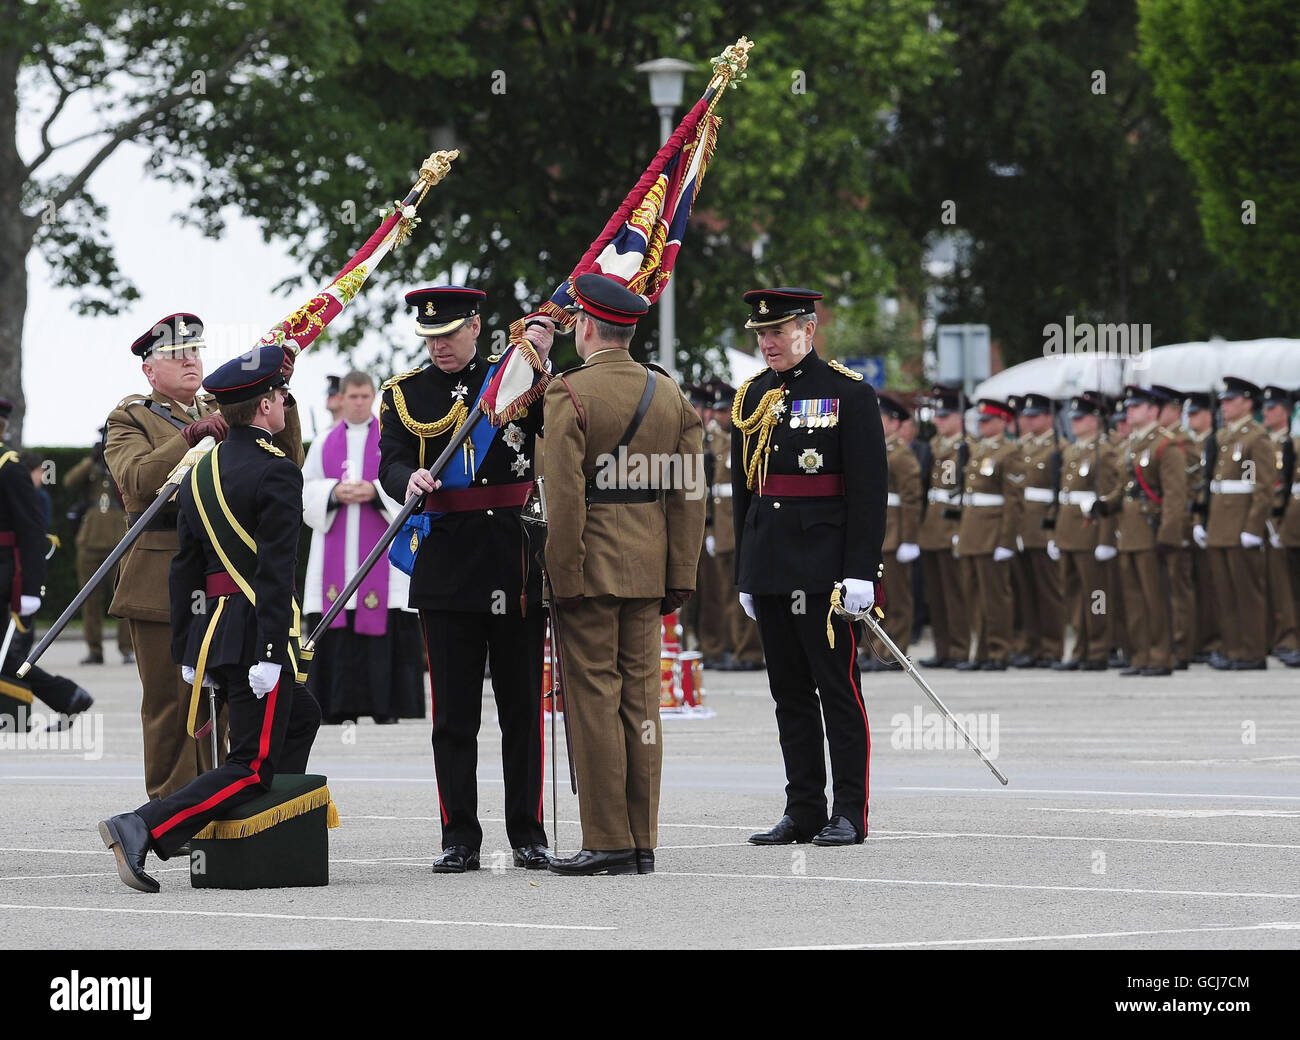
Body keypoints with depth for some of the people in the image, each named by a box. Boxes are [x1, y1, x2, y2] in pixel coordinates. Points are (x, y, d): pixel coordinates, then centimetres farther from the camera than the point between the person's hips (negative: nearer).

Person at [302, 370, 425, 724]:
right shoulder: (324, 444, 16)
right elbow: (306, 490, 10)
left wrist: (376, 491, -14)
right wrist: (335, 493, -9)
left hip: (382, 544, -2)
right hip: (336, 546, 2)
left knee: (389, 632, -9)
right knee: (334, 636, -5)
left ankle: (388, 709, -9)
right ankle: (339, 710, -5)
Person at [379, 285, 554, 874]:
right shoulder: (404, 395, 7)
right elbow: (390, 463, -5)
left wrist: (542, 366, -15)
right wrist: (409, 480, -27)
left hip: (515, 562, 0)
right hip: (445, 566, 0)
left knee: (522, 706, 3)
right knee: (453, 711, 1)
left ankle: (528, 834, 9)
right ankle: (459, 839, 6)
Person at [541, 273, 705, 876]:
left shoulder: (570, 394, -11)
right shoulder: (669, 394, 8)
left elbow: (565, 497, -15)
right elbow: (689, 493, 7)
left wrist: (563, 577, -11)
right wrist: (680, 577, 10)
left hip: (590, 571, -6)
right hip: (648, 571, 6)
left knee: (593, 698, -2)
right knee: (640, 700, 9)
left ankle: (607, 842, -2)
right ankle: (642, 843, 10)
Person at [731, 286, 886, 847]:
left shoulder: (850, 394, -5)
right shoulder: (752, 398, 12)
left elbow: (870, 487, -9)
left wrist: (861, 571, -15)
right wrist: (744, 574, 15)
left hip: (825, 566, -6)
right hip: (769, 566, 6)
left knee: (838, 688, -3)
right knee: (790, 691, 8)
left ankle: (850, 814, 1)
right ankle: (803, 811, 13)